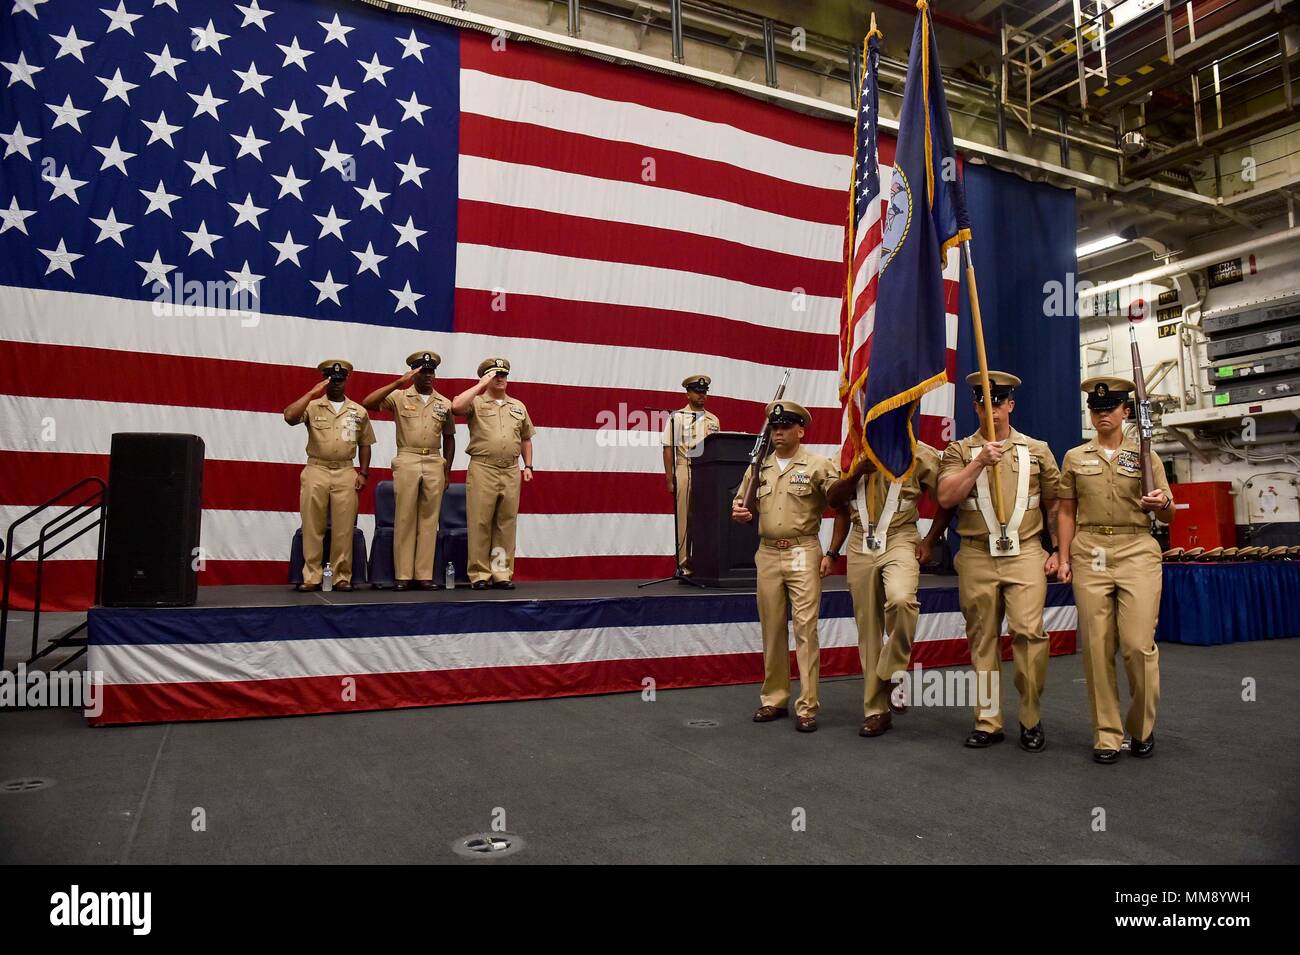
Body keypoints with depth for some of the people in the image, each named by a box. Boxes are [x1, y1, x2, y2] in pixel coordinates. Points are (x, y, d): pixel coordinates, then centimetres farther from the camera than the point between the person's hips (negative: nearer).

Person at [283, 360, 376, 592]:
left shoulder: (359, 412, 12)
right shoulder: (312, 406, 6)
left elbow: (365, 445, 15)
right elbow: (289, 417, -13)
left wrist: (363, 473, 6)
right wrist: (312, 393, -12)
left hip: (346, 474, 1)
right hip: (316, 471, -1)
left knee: (343, 529, 0)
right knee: (312, 528, 1)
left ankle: (342, 577, 7)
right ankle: (312, 577, 7)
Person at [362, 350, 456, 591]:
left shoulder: (444, 403, 12)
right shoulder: (399, 397, 4)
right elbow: (368, 403, -11)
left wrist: (447, 471, 11)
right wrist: (399, 382, -15)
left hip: (434, 464, 2)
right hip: (407, 461, -2)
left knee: (429, 519, 2)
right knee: (404, 519, -1)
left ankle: (424, 575, 6)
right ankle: (402, 575, 4)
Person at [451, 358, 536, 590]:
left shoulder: (518, 406, 18)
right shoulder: (476, 403, 5)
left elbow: (526, 439, 22)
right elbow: (456, 406, -18)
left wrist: (528, 466, 13)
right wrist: (481, 385, -10)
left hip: (511, 472, 4)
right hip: (482, 469, -4)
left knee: (506, 524, 4)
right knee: (480, 523, -3)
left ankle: (502, 573, 10)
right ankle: (479, 574, 4)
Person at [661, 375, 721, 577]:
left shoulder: (713, 420, 16)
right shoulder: (677, 417, 4)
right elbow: (668, 449, 1)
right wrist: (669, 479, -6)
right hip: (684, 470, -3)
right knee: (684, 519, -4)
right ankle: (683, 564, 1)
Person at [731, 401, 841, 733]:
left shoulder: (818, 465, -1)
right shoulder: (759, 467, 12)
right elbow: (741, 504, 18)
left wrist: (832, 553, -10)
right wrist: (739, 513, -3)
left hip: (803, 554, -4)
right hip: (767, 554, 5)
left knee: (805, 629, -5)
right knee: (771, 630, 10)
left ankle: (807, 707, 1)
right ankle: (774, 700, 22)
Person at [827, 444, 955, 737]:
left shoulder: (920, 454, -1)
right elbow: (833, 499, 9)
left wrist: (930, 541, -2)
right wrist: (855, 474, -9)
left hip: (900, 540, -4)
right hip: (860, 545, 4)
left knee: (901, 599, -33)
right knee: (868, 628, 5)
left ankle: (893, 672, -7)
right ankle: (876, 711, 16)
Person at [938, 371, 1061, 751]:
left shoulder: (1037, 450, 11)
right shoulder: (959, 451, 7)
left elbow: (1054, 506, 15)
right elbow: (945, 498, -8)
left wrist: (1058, 551, 7)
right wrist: (979, 462, -15)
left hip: (1025, 553, 0)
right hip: (976, 556, 1)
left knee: (1029, 630, -13)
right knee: (983, 639, 6)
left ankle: (1031, 720, 5)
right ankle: (988, 722, 16)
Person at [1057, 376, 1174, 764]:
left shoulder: (1146, 457, 8)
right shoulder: (1075, 457, 11)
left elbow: (1168, 516, 8)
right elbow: (1067, 512, 12)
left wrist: (1161, 504, -15)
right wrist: (1064, 558, 4)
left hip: (1138, 552, -1)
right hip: (1089, 554, 1)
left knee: (1139, 643, -7)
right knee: (1097, 646, 0)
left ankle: (1142, 728, 17)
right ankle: (1107, 735, 10)